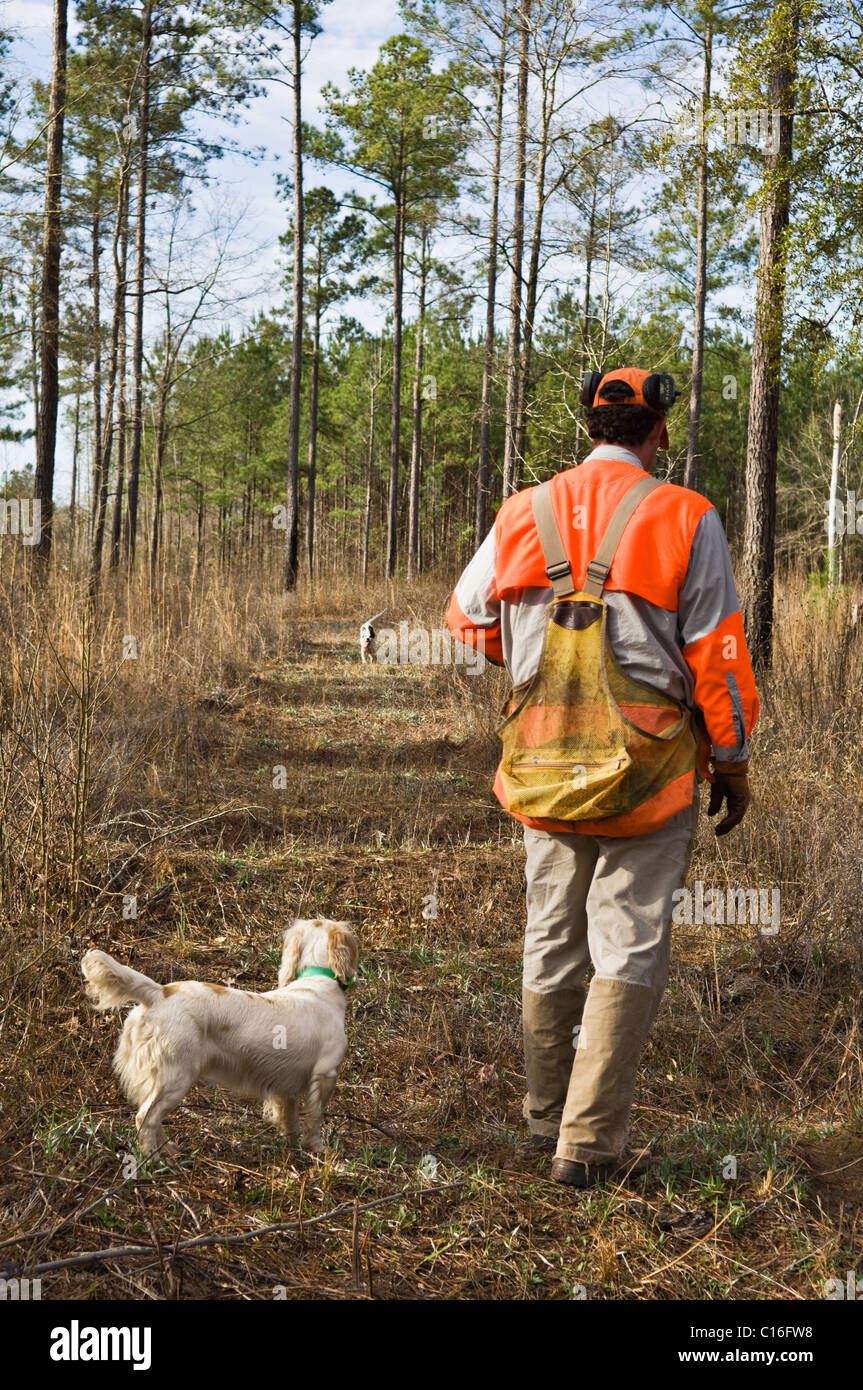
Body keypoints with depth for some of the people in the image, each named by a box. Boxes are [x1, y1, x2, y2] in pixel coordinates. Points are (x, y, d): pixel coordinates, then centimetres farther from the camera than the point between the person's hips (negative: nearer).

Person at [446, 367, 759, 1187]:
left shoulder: (523, 515, 4)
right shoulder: (684, 518, -7)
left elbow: (468, 621, 16)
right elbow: (716, 655, -6)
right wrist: (731, 760, 5)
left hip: (543, 767, 4)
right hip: (648, 769, -4)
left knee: (551, 942, 17)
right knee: (629, 952, 3)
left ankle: (546, 1117, 30)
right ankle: (590, 1143, 2)